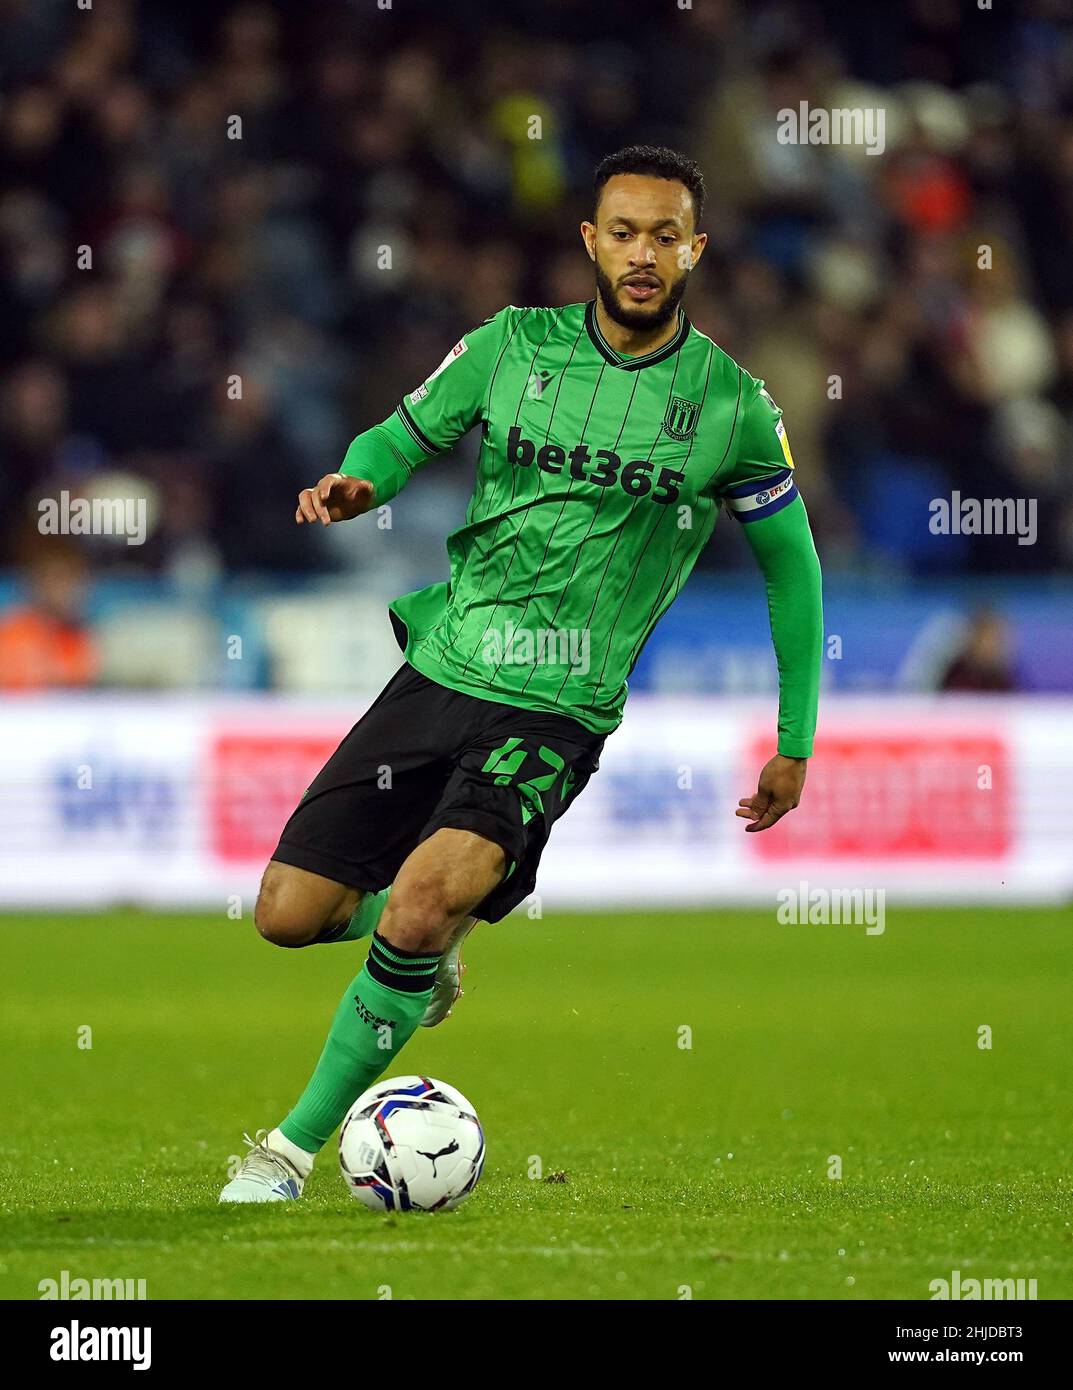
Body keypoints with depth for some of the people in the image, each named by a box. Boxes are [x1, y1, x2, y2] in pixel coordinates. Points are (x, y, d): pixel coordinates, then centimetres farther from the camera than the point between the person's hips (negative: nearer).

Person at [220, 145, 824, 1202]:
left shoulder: (732, 404, -1)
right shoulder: (515, 345, 3)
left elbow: (792, 564, 10)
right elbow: (405, 433, 15)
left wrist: (795, 743, 11)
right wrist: (355, 483, -10)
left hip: (556, 715, -3)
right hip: (438, 672, 3)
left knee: (425, 898, -26)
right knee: (288, 913, -1)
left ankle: (296, 1147, -11)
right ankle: (428, 945, 33)